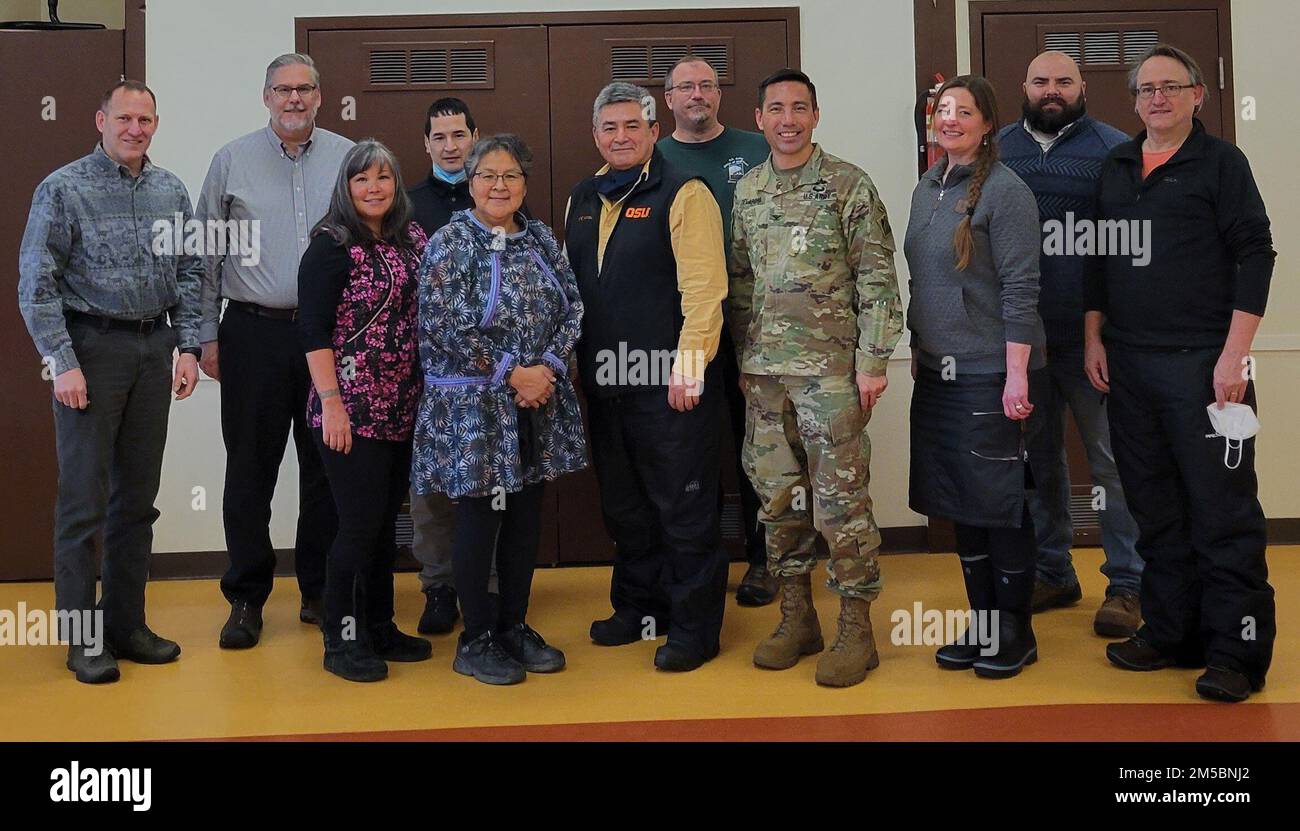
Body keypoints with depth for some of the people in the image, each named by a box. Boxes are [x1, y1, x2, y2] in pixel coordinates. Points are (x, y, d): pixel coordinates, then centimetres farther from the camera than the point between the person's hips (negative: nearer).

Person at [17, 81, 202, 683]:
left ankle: (127, 623, 21)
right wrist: (63, 362, -14)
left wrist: (187, 347, 4)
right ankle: (82, 637, 9)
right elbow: (36, 284, -8)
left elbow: (189, 273, 13)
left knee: (138, 495, 10)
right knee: (85, 498, -1)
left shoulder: (171, 191, 10)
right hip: (92, 346, -5)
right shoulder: (64, 189, -5)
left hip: (154, 348, 5)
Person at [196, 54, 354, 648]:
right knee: (250, 470, 3)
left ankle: (321, 591, 20)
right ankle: (246, 598, 15)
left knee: (327, 466, 8)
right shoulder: (232, 162, 5)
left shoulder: (348, 159, 6)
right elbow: (207, 256, 8)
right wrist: (208, 335, 4)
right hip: (255, 335, 0)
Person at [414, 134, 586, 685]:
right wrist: (511, 374, -15)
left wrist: (547, 366, -10)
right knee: (479, 518, 2)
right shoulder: (449, 243, -7)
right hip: (475, 407, -5)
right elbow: (444, 328, -14)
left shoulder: (540, 239, 10)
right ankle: (475, 639, 16)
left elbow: (572, 307, 6)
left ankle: (515, 626, 25)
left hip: (539, 401, 5)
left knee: (526, 516, 11)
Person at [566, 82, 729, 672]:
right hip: (604, 380, 7)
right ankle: (638, 607, 31)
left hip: (669, 380, -7)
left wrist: (689, 363, -19)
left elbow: (703, 286, -13)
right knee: (624, 506, 16)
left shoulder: (683, 194, -6)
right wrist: (573, 360, 14)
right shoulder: (582, 200, 15)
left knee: (683, 507, 1)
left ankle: (694, 628, 12)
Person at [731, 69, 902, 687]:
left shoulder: (848, 186, -4)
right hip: (763, 371, 5)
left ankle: (856, 629, 10)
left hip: (830, 367, -5)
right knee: (777, 496, 10)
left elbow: (878, 280, -6)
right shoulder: (746, 191, 11)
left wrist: (873, 360, -11)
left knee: (841, 498, -2)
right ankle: (796, 618, 23)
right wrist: (743, 356, 11)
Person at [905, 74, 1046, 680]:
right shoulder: (926, 190, 13)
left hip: (990, 374, -7)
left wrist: (1016, 375, -18)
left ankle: (1014, 632, 15)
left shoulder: (1005, 191, -9)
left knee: (999, 502, 1)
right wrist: (918, 349, 15)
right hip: (937, 372, 7)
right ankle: (980, 623, 25)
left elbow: (1019, 290, -14)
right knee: (958, 502, 12)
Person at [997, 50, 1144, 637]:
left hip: (1092, 338, -3)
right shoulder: (998, 150, 10)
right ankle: (1052, 573, 25)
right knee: (1039, 459, 12)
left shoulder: (1114, 149, 2)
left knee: (1112, 460, -1)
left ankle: (1125, 584, 9)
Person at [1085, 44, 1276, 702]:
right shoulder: (1115, 168, 14)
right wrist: (1093, 336, 11)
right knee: (1155, 510, 10)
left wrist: (1233, 354, -12)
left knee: (1221, 510, -3)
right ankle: (1171, 632, 20)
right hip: (1128, 363, 5)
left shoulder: (1220, 162, 0)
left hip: (1201, 363, -5)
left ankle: (1237, 652, 5)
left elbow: (1255, 254, -5)